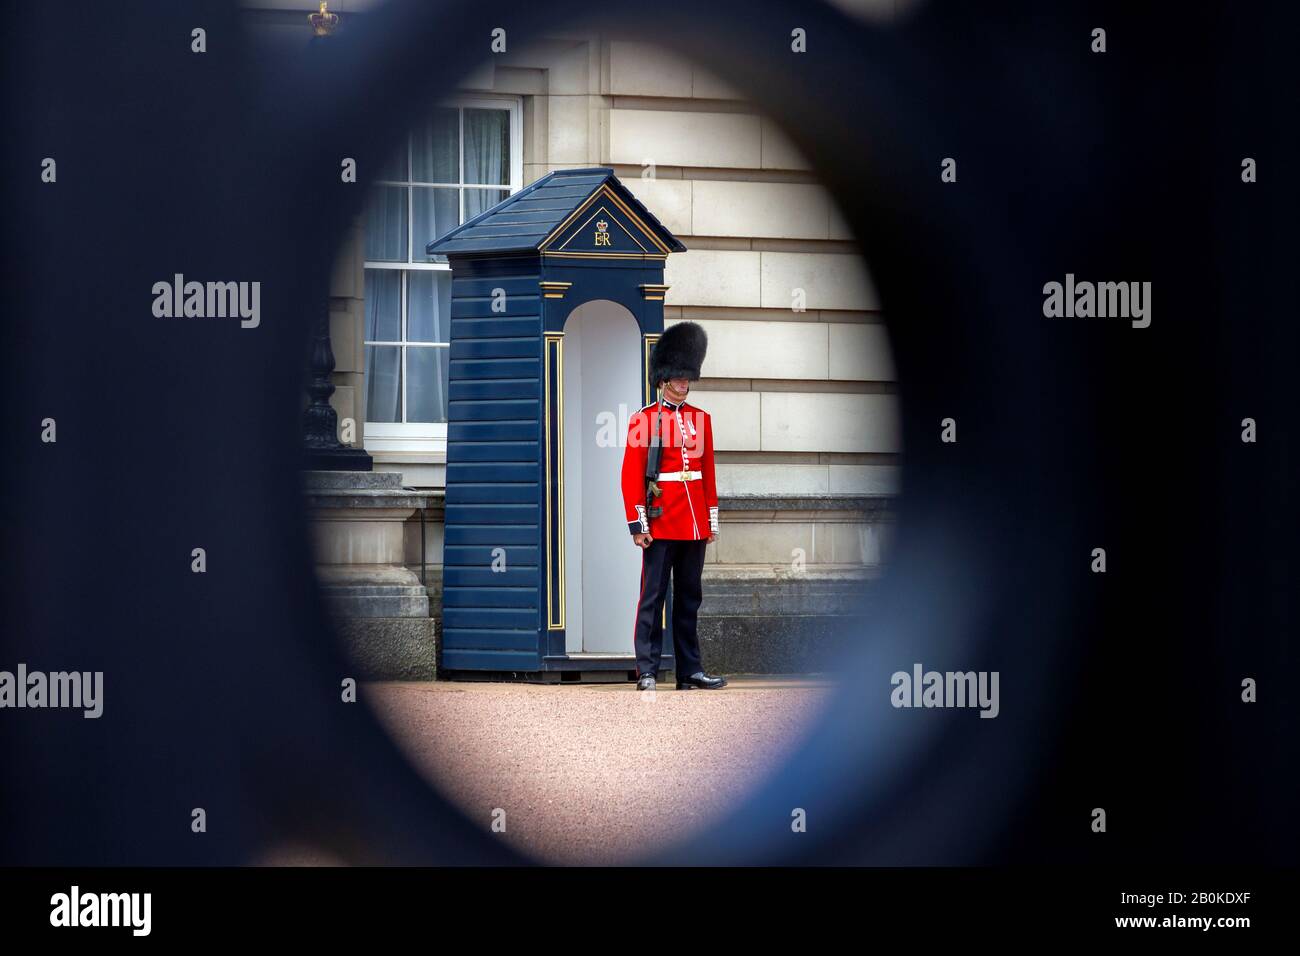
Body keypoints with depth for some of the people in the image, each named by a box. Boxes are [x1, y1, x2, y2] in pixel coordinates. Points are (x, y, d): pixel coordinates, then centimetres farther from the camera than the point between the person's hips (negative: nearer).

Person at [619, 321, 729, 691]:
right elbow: (631, 476, -6)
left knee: (689, 598, 8)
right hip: (661, 523, -5)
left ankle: (690, 671, 12)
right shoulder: (644, 419, -3)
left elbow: (708, 474, 15)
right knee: (653, 597, -4)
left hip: (694, 525, 5)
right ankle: (647, 672, -1)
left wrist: (712, 521, 12)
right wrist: (637, 525, -11)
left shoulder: (701, 419, 11)